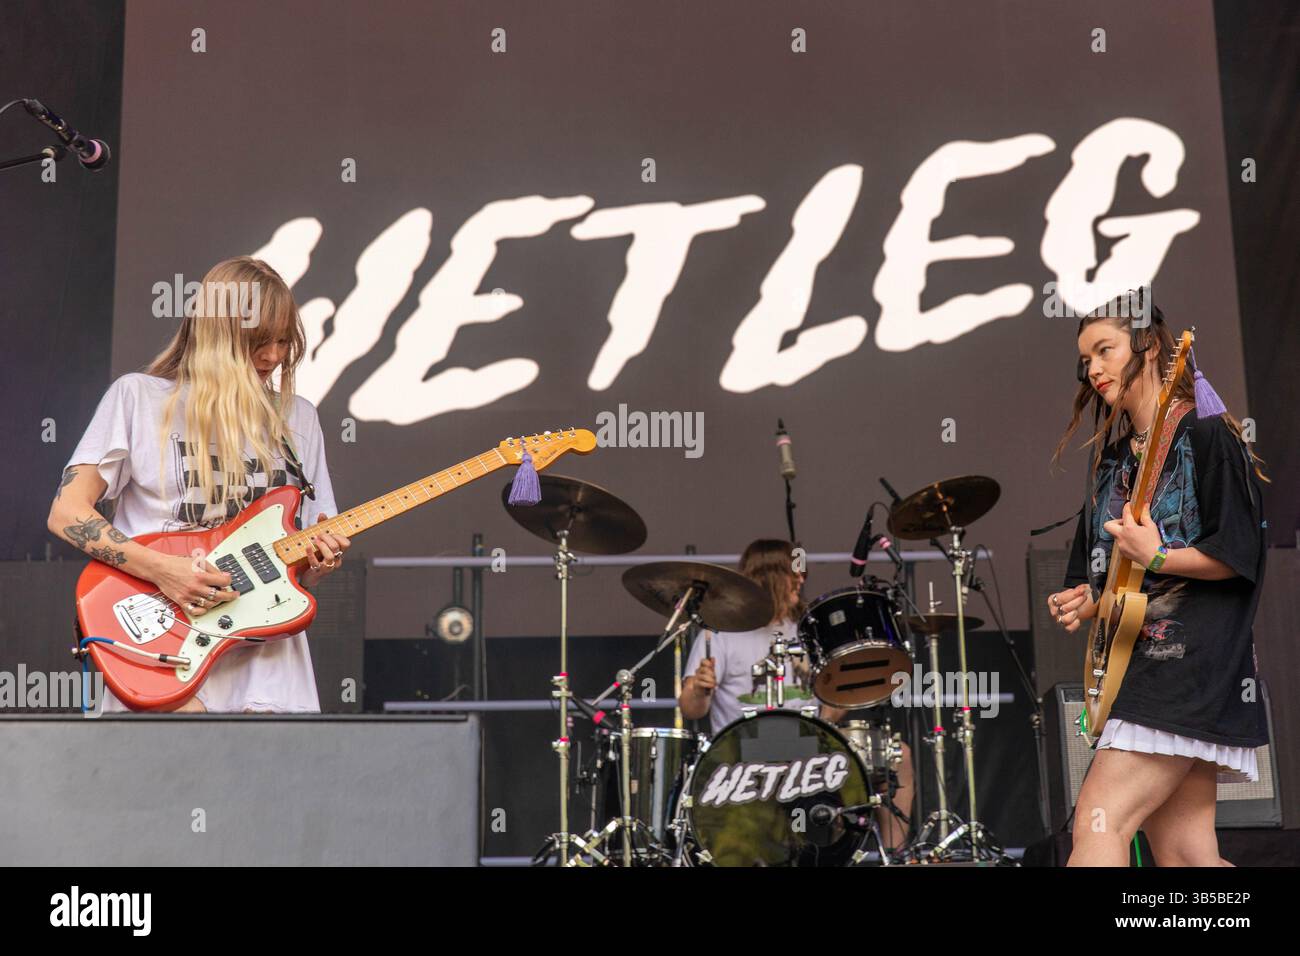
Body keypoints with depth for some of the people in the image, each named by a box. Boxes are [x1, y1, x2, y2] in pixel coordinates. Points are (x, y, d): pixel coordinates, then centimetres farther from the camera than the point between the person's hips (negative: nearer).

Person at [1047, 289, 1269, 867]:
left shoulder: (1206, 435, -4)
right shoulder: (1115, 459, 19)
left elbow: (1239, 553, -11)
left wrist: (1156, 559, -21)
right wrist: (1084, 604, 3)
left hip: (1190, 662, -8)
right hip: (1140, 663, 8)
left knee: (1098, 824, -18)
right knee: (1183, 856, 5)